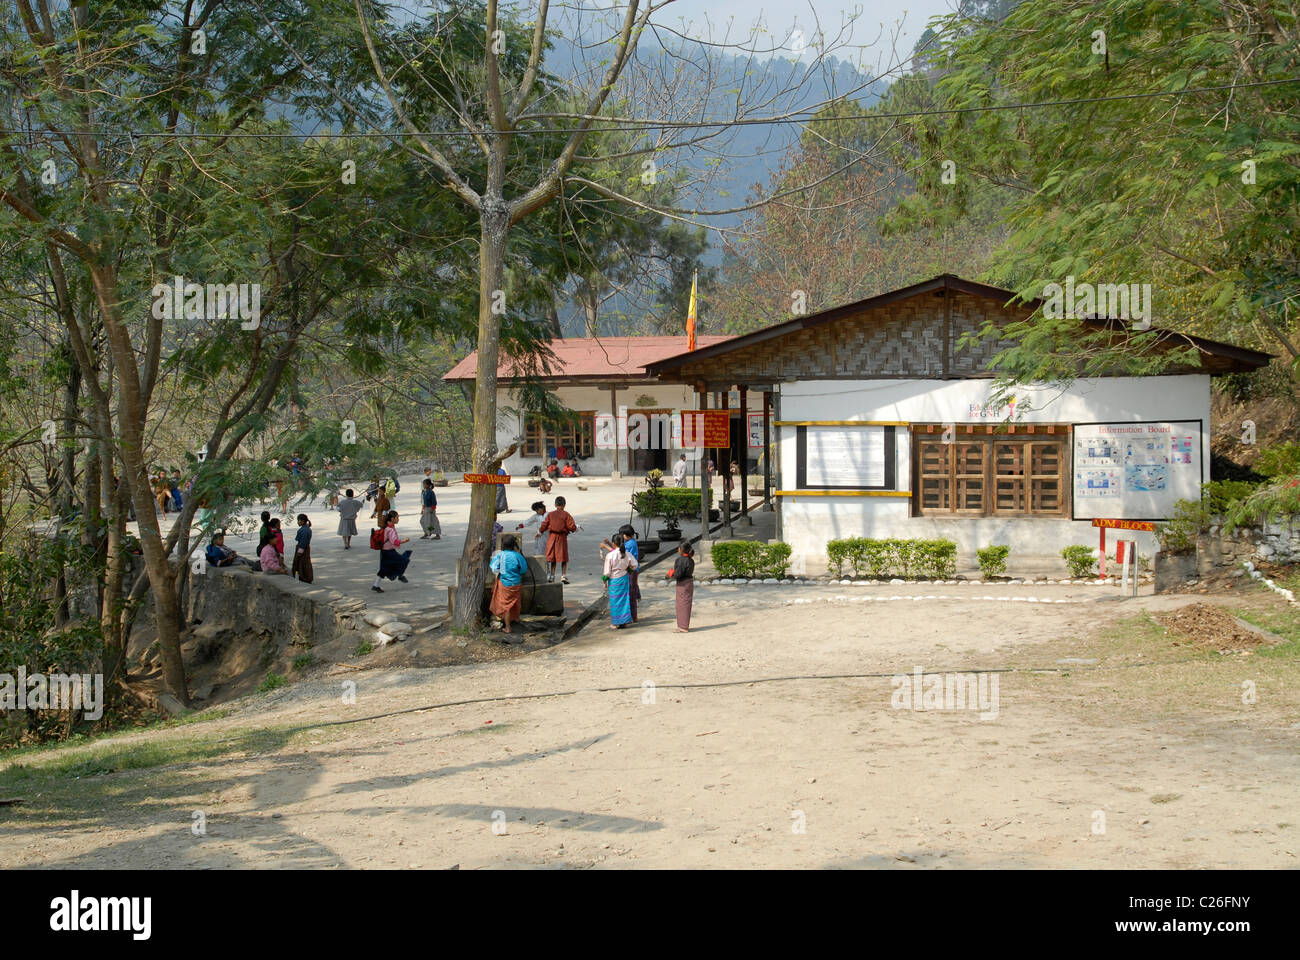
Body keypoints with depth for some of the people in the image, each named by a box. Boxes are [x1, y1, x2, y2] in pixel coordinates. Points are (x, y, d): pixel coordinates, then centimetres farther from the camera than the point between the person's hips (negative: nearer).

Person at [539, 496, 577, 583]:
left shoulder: (550, 514, 1)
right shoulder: (566, 515, -7)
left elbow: (544, 526, 4)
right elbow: (572, 527, -11)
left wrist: (539, 532, 23)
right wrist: (576, 527, 11)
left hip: (552, 537, 3)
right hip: (562, 537, -3)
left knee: (553, 558, 11)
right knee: (564, 558, 7)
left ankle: (551, 577, 10)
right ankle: (564, 576, 2)